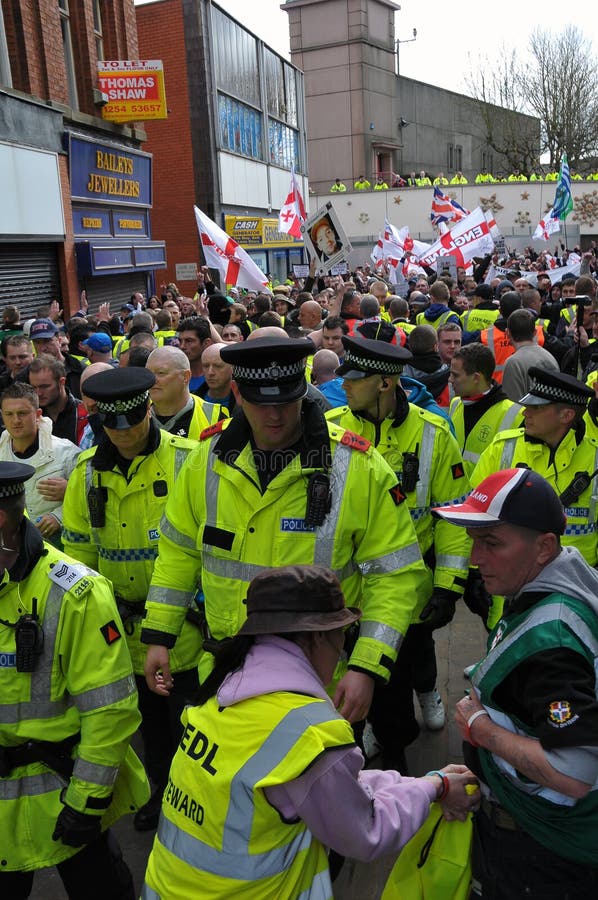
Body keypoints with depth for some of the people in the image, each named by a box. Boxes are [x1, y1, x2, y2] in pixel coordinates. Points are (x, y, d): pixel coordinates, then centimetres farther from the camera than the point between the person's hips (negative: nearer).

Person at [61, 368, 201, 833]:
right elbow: (78, 549, 8)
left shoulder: (188, 460, -14)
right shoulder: (87, 472, -3)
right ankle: (162, 791, 46)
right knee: (149, 715, 23)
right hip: (126, 625, 4)